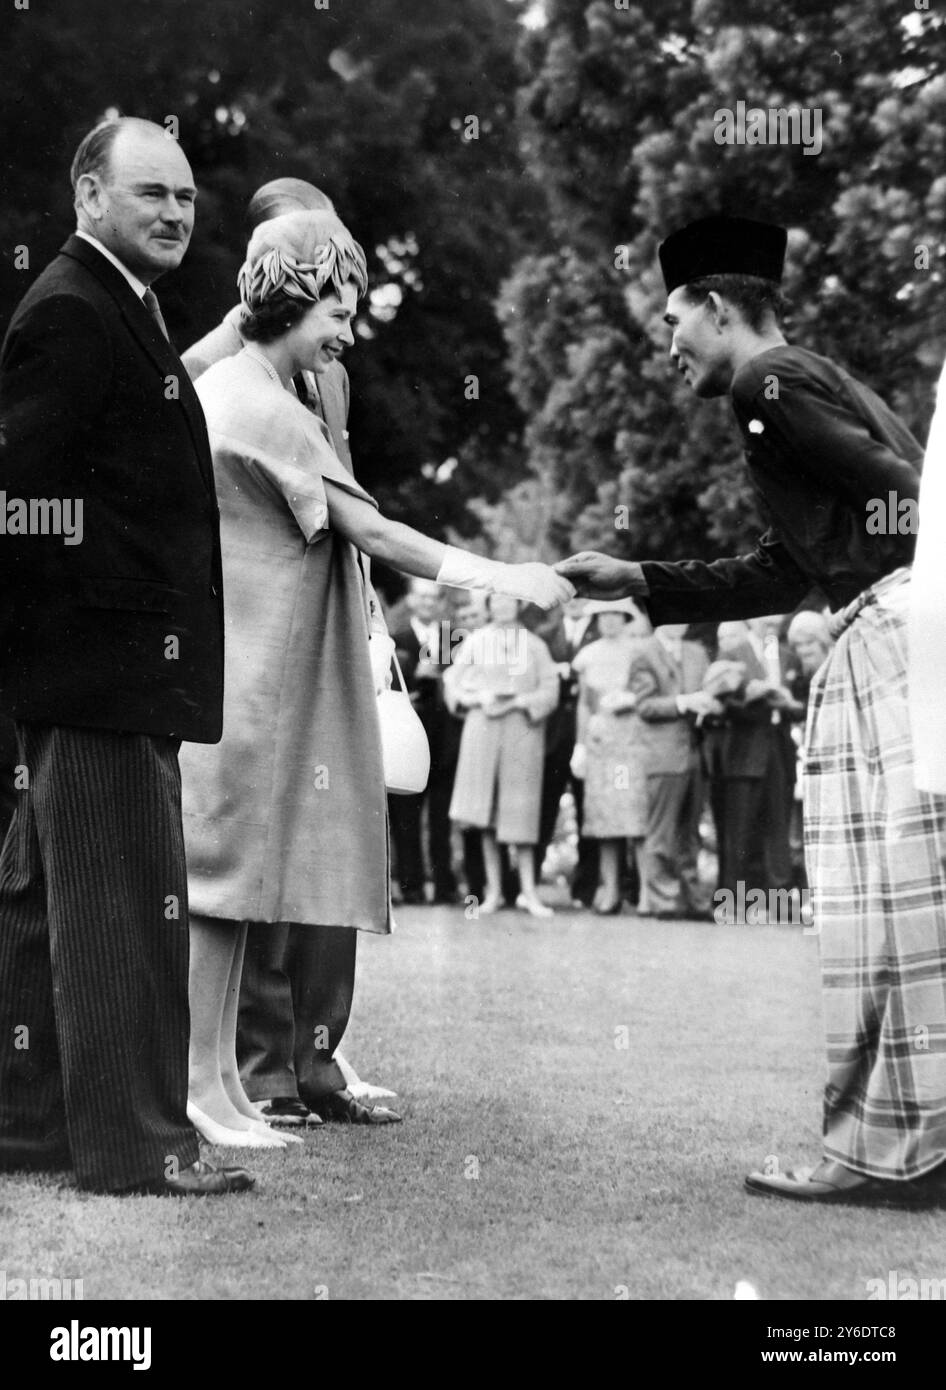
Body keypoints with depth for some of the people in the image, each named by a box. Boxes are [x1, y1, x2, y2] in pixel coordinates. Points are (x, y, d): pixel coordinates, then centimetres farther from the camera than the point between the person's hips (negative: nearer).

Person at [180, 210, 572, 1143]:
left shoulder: (215, 386, 17)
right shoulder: (266, 409, -14)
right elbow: (369, 531, -17)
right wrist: (507, 578, -17)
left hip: (232, 663, 10)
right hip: (247, 672, -10)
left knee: (235, 870, 9)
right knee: (226, 866, -6)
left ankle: (215, 1077, 13)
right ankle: (203, 1089, -1)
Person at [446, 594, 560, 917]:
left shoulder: (534, 645, 8)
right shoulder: (475, 642, 11)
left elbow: (549, 691, 2)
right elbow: (452, 684, 10)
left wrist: (517, 702, -11)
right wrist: (477, 698, -7)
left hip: (522, 728, -1)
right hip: (482, 728, 1)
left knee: (520, 811, -4)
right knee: (486, 811, -1)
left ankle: (528, 891, 1)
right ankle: (493, 889, 5)